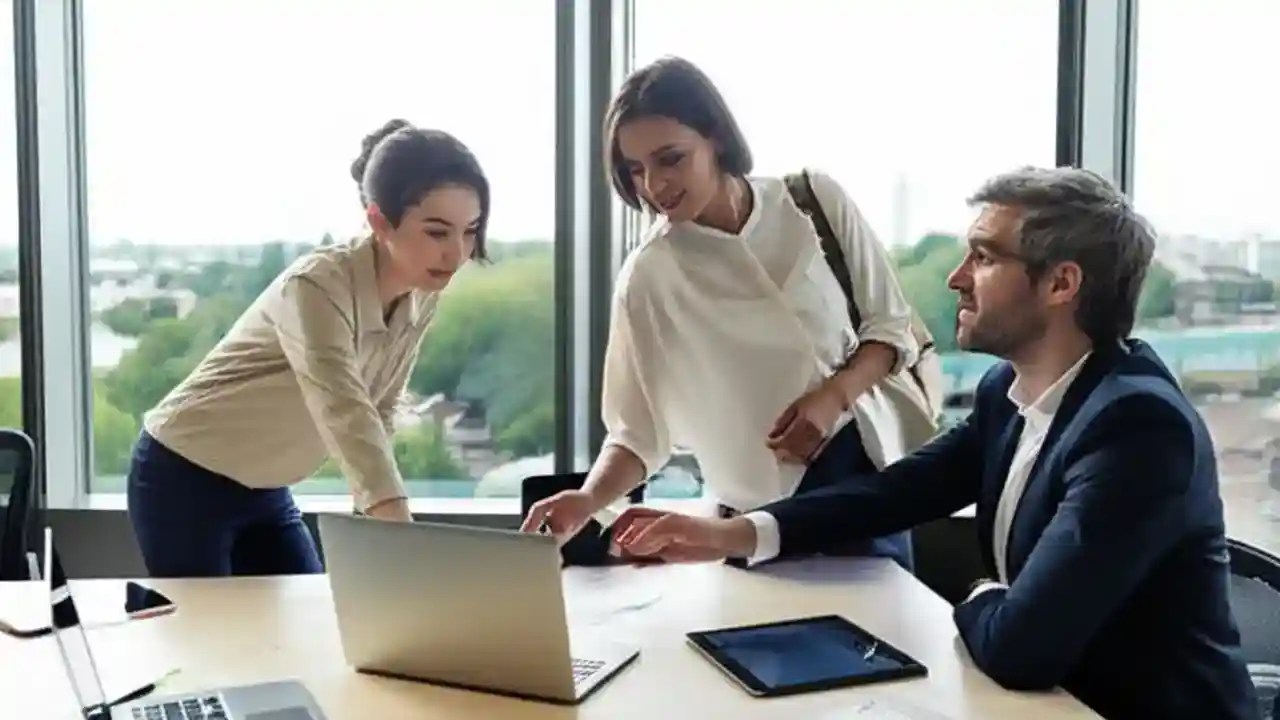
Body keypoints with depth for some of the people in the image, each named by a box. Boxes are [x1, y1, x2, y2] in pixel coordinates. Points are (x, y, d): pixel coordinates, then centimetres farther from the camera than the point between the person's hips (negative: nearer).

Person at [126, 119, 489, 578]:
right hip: (184, 480, -7)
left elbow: (376, 412, 2)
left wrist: (371, 518, -7)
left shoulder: (421, 296, -8)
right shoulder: (319, 285, -31)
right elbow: (346, 415, -47)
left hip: (266, 490, 7)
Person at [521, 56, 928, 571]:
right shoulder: (649, 277, -12)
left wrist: (834, 395, -17)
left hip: (865, 468, 2)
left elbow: (891, 327, -1)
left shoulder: (815, 201, -7)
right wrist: (588, 500, -30)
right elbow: (638, 431, -12)